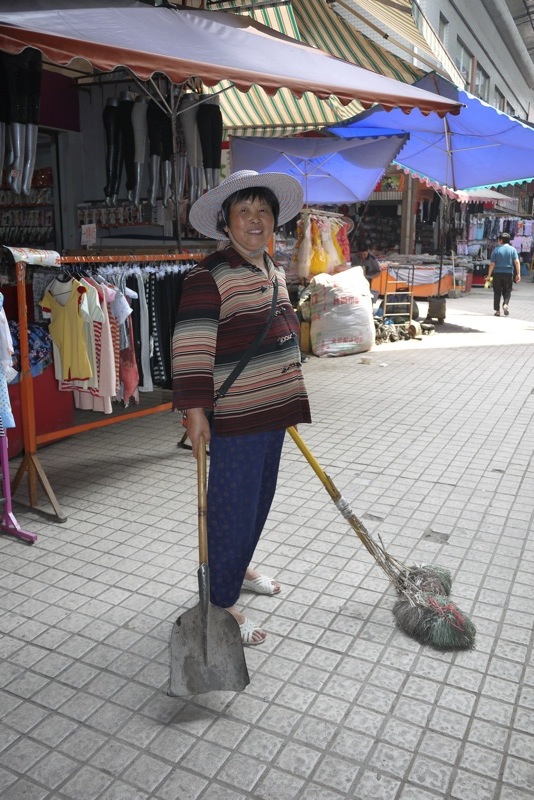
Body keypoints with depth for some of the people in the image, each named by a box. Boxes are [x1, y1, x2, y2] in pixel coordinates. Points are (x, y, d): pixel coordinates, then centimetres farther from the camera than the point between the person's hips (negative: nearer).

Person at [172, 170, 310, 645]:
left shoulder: (273, 270, 12)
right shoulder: (209, 275, -15)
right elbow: (191, 344, -21)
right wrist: (194, 410, -27)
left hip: (273, 408, 9)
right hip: (235, 414, -9)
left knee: (260, 498, 21)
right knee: (233, 509, 1)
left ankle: (238, 568, 42)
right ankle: (221, 603, 18)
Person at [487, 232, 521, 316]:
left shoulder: (496, 250, -2)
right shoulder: (513, 249, 2)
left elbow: (492, 264, -5)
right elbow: (517, 262, -6)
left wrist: (489, 275, 0)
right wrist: (518, 274, -5)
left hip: (497, 273, -1)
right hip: (508, 273, 1)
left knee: (497, 292, 7)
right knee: (507, 291, 12)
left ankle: (497, 310, 6)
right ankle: (506, 304, -13)